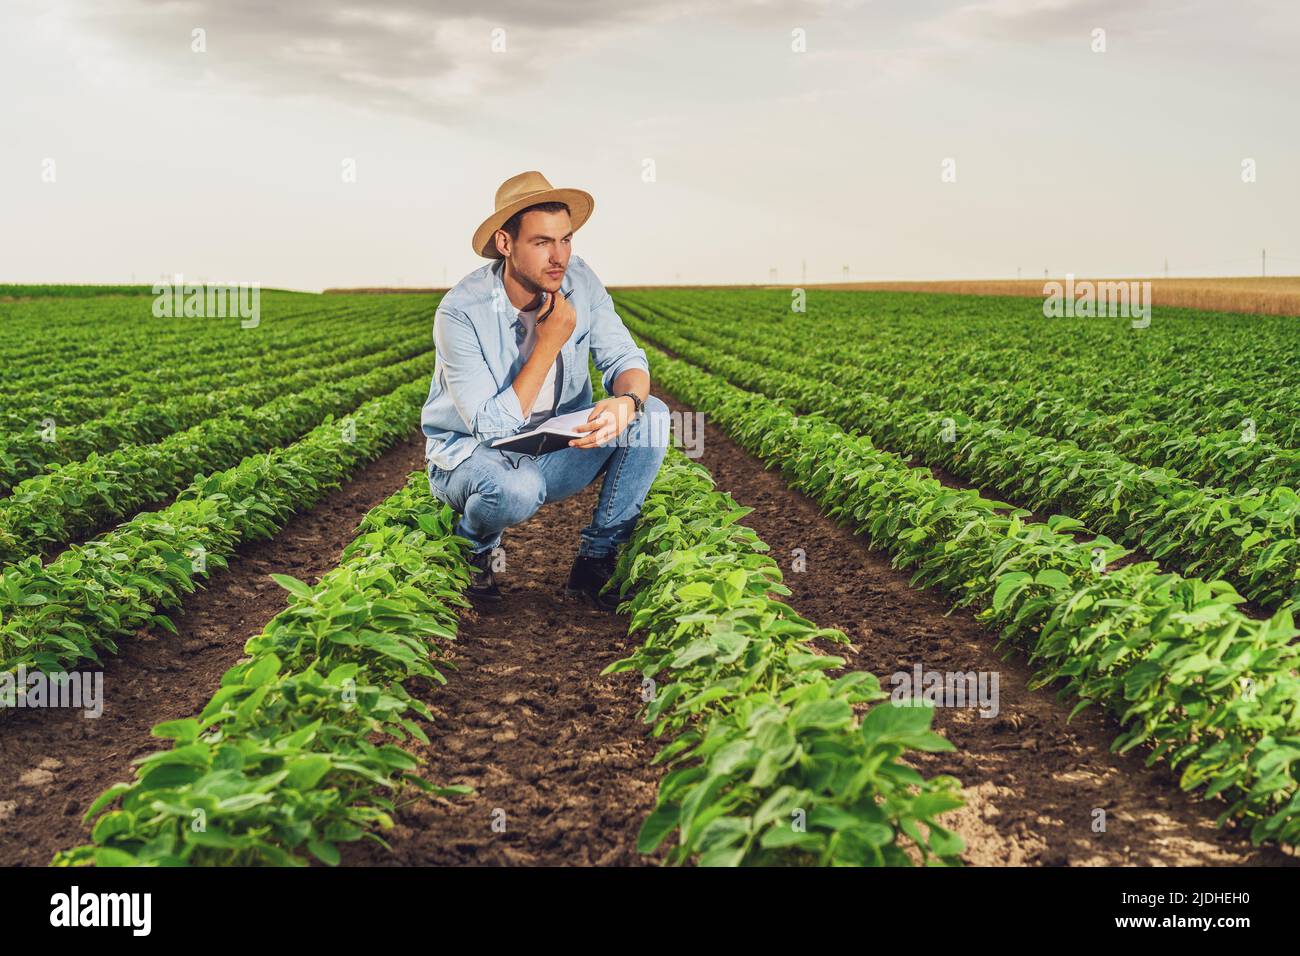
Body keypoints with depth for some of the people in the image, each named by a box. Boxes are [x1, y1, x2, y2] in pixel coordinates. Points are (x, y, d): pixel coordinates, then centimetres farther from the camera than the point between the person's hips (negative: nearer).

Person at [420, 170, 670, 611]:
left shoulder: (579, 281, -8)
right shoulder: (461, 312, -24)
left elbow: (625, 359, -9)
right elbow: (493, 427, -25)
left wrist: (626, 401, -35)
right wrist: (550, 343, -30)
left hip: (555, 450, 5)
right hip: (471, 456, -5)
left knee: (651, 415, -18)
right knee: (517, 489, -40)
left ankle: (595, 561, -10)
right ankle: (472, 550, -2)